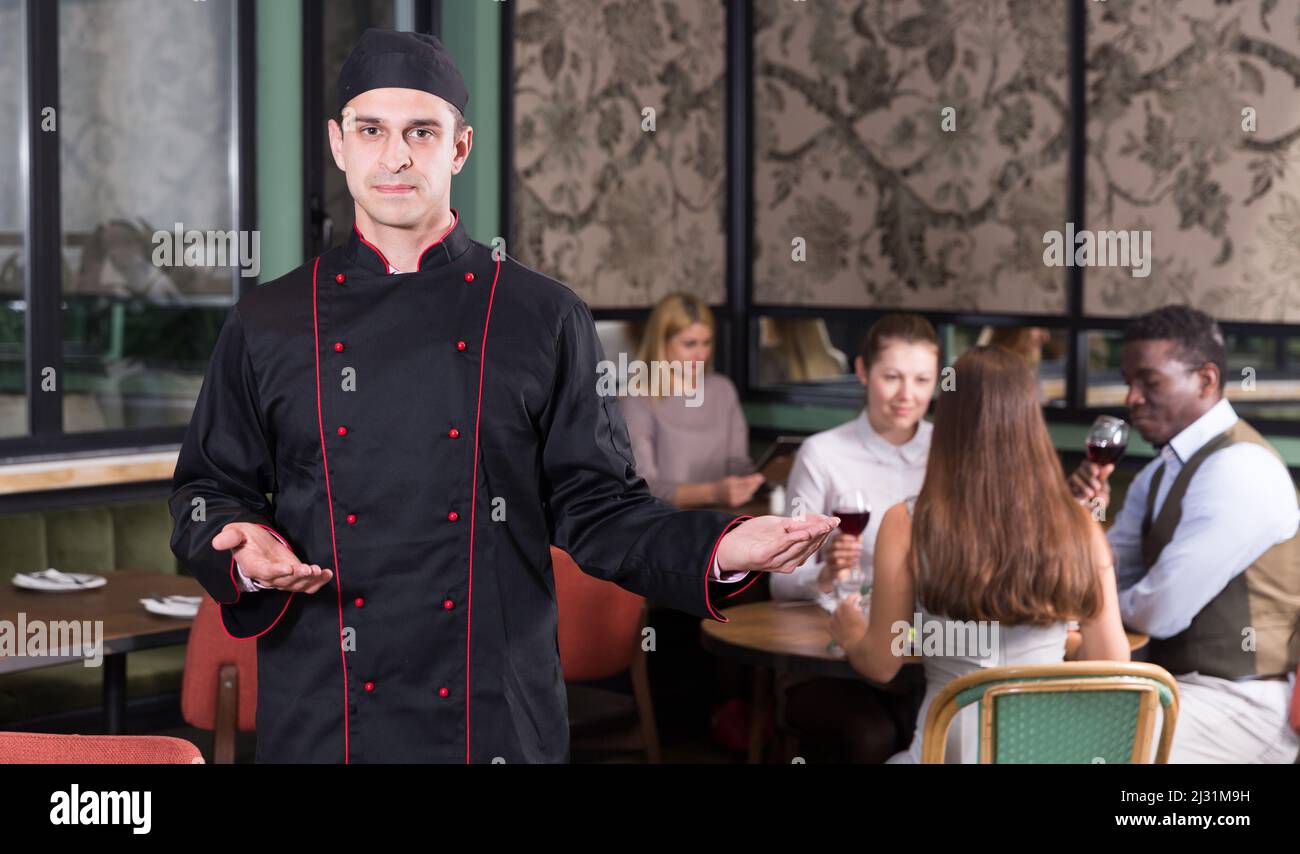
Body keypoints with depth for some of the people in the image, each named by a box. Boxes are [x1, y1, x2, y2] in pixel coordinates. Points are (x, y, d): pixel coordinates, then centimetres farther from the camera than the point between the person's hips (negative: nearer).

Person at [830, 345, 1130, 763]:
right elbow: (1113, 665, 0)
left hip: (954, 748, -2)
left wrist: (851, 634, 21)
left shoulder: (907, 524, -11)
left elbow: (881, 665, -2)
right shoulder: (1078, 527, -6)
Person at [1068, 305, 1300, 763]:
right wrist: (1088, 513, -4)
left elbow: (1160, 612, -21)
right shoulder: (1164, 468, 11)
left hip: (1243, 703, -9)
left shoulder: (1238, 469, -18)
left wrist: (1111, 602, 1)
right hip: (1184, 684, 9)